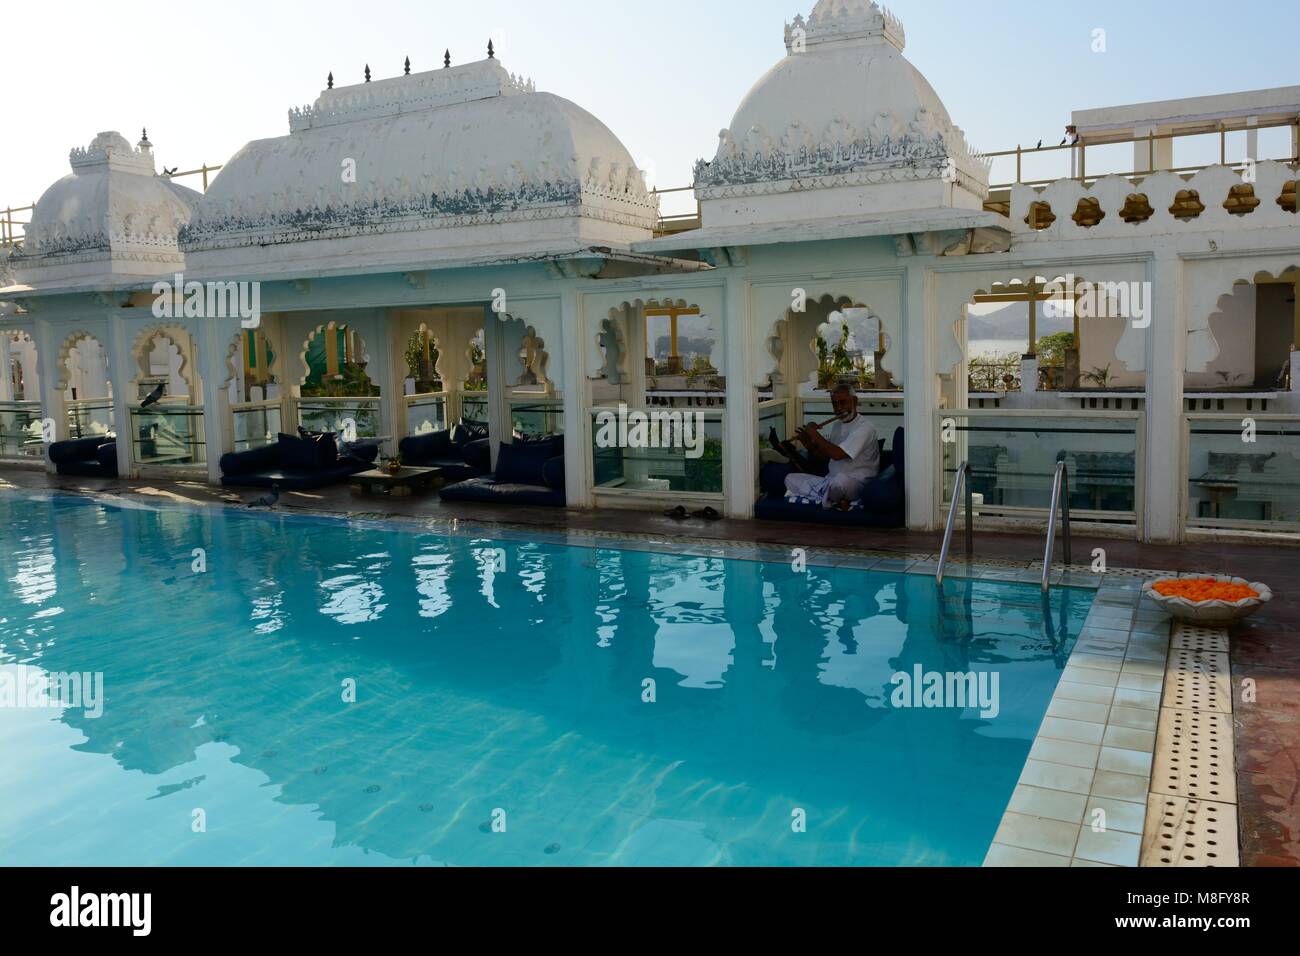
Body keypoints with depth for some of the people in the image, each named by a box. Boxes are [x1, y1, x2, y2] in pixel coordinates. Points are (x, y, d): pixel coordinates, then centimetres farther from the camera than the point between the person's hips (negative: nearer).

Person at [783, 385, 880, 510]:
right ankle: (836, 501, -16)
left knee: (840, 480, -43)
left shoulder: (865, 428, -14)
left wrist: (814, 433, -14)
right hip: (830, 480, 9)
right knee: (791, 479, -3)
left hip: (857, 482, -9)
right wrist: (809, 444, -2)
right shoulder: (835, 426, 14)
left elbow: (837, 454, -25)